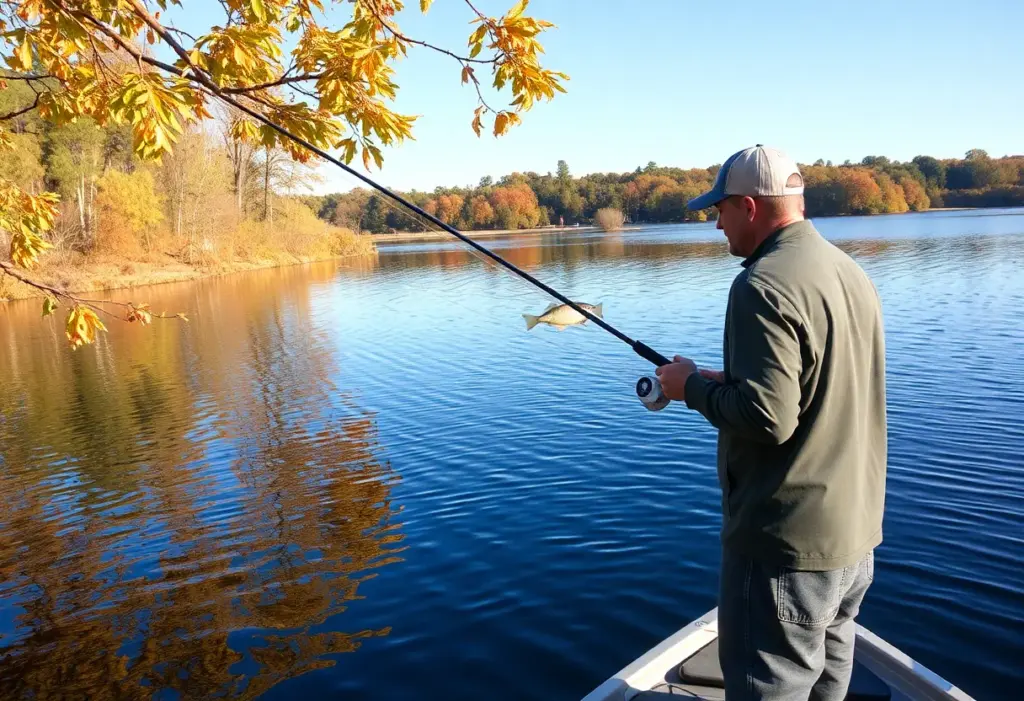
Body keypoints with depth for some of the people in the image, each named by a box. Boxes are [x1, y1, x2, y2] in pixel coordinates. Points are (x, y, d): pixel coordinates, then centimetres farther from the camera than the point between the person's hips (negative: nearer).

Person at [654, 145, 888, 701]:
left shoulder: (763, 286, -21)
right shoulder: (852, 274, 8)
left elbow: (767, 417, -27)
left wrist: (694, 386, -10)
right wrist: (730, 381, 13)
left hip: (787, 541, -9)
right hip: (856, 531, 9)